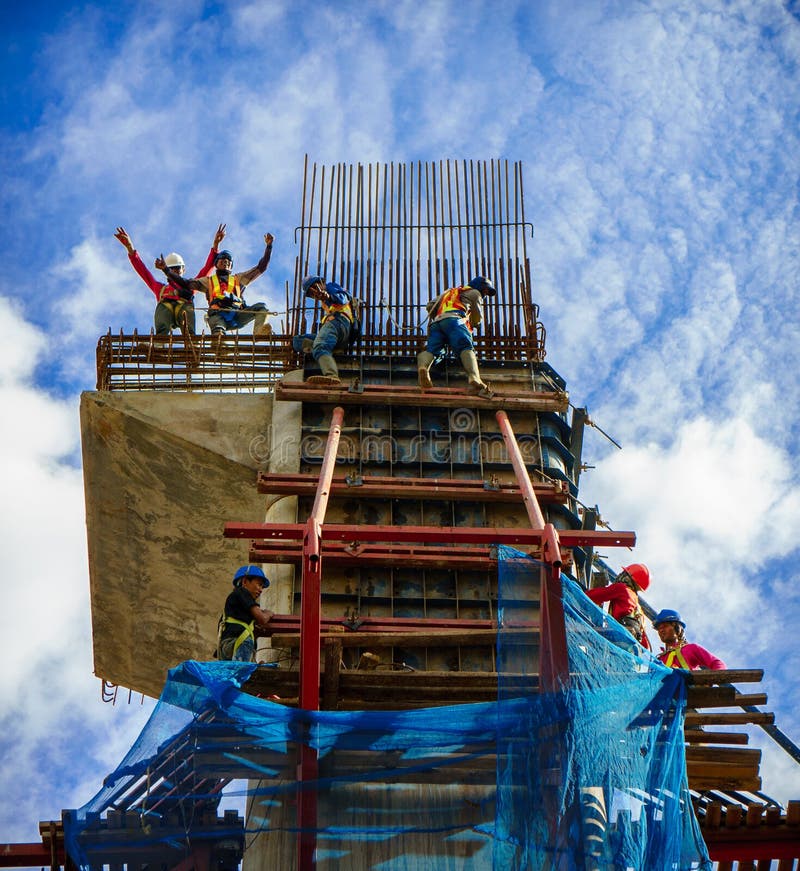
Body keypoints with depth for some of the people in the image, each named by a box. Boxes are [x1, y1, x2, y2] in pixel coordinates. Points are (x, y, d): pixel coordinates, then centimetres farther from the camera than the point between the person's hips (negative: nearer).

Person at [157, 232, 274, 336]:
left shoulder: (238, 278, 35)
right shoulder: (208, 281, 32)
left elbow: (260, 268, 31)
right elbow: (185, 283, 25)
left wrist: (268, 246, 23)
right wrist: (166, 269, 17)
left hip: (238, 314, 1)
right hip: (218, 315, -1)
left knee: (261, 307, -27)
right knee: (218, 333, -36)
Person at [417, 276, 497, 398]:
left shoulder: (449, 292, 45)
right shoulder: (474, 293, 28)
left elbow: (430, 306, 36)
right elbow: (477, 319, 29)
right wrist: (471, 324, 51)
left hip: (436, 322, 6)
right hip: (454, 319, -6)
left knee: (431, 349, -16)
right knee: (467, 348, -24)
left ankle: (422, 367, -52)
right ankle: (474, 379, -51)